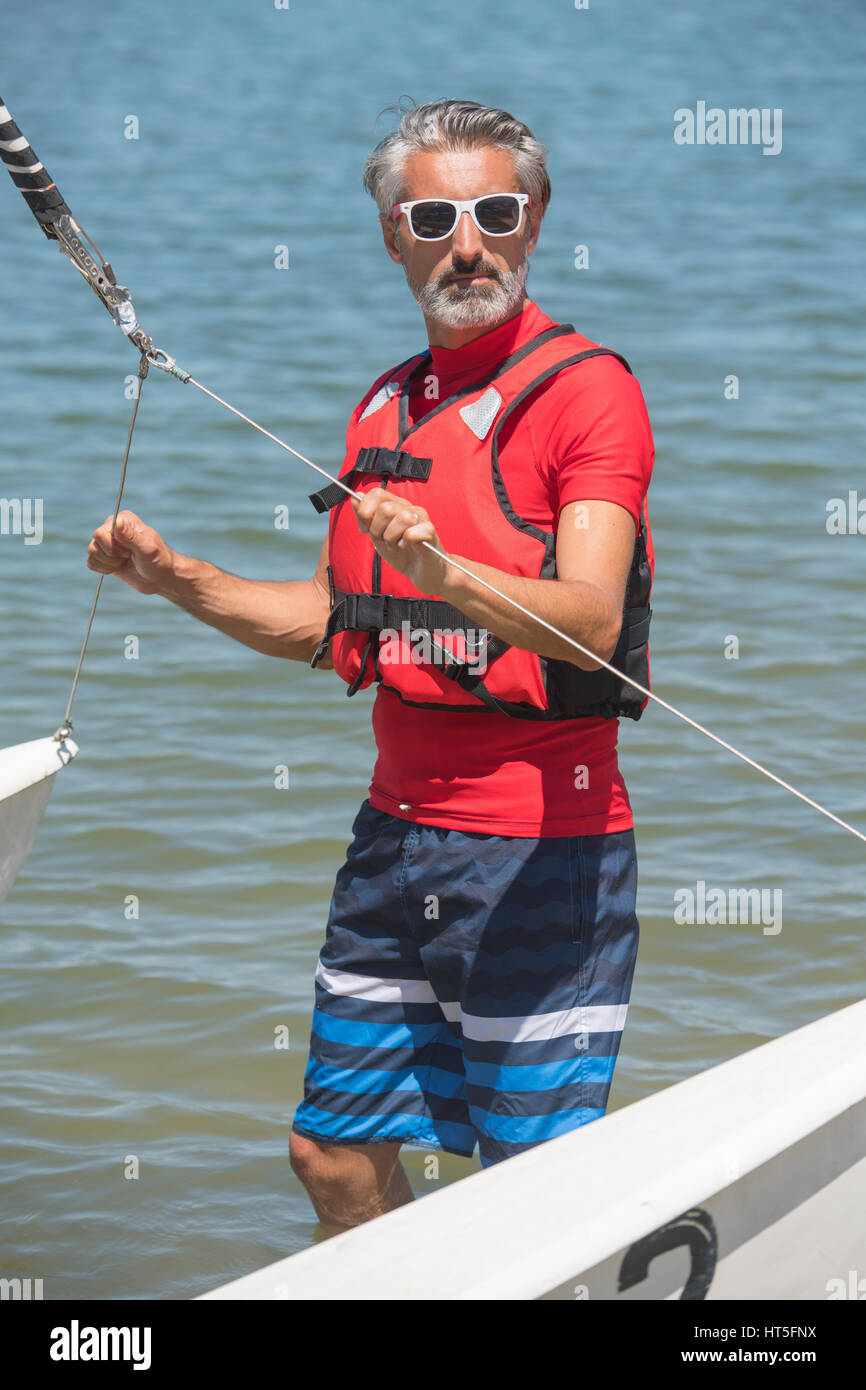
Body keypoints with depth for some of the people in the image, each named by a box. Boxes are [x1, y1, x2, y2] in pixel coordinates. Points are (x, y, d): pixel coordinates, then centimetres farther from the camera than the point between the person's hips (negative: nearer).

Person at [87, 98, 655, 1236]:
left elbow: (591, 621, -23)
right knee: (336, 1150, 12)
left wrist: (441, 570, -39)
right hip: (398, 833, 7)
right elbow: (328, 626, 20)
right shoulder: (385, 408, 13)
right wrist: (176, 578, 7)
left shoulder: (586, 385, -10)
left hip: (541, 848, -7)